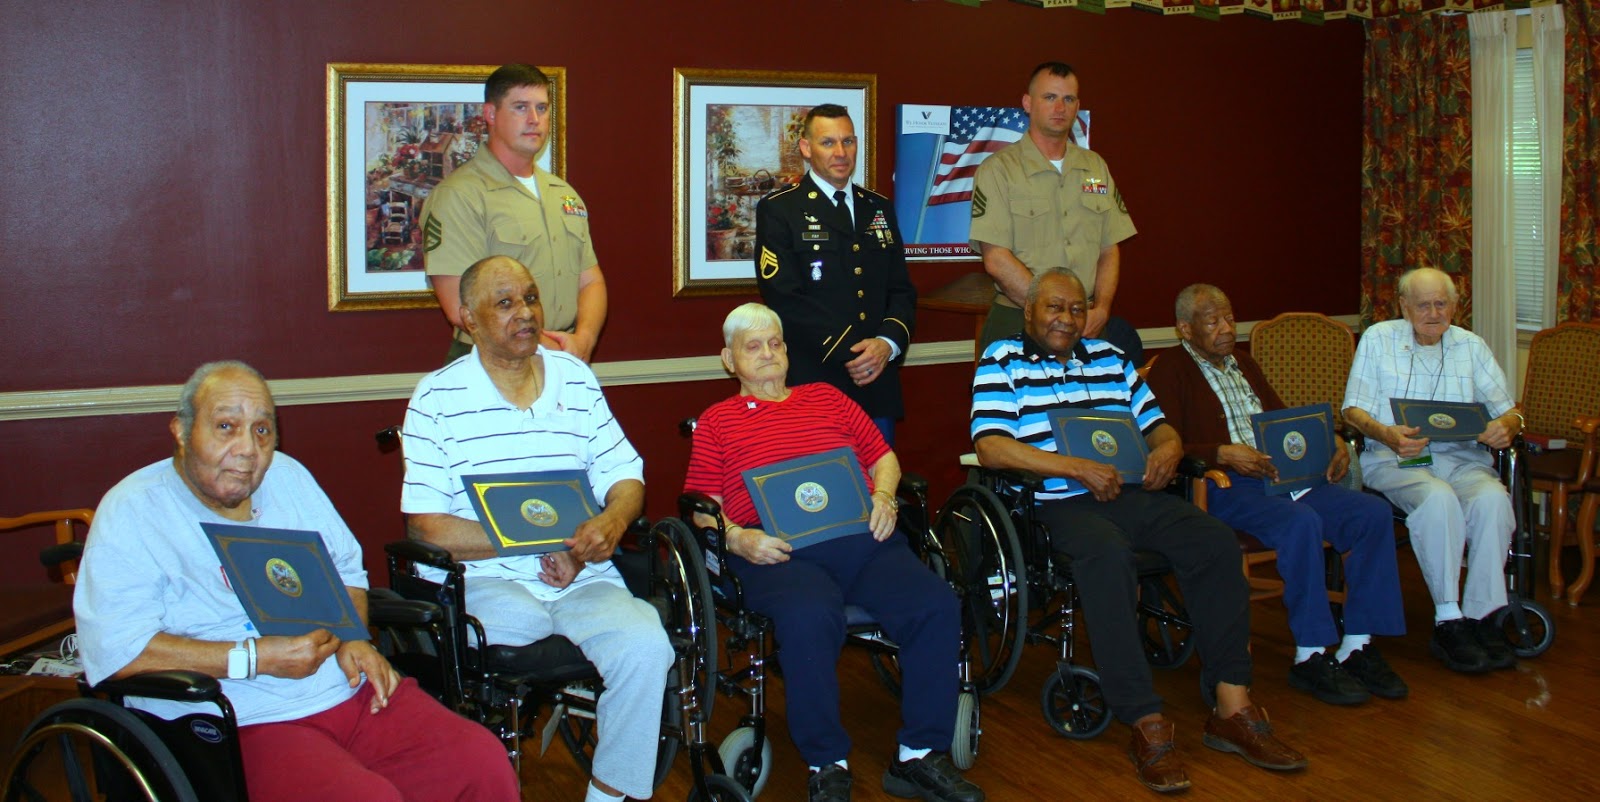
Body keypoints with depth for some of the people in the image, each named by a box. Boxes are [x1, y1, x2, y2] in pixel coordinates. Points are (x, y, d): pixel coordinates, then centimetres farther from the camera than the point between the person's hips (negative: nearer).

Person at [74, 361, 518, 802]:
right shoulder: (131, 513, -4)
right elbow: (111, 650, -16)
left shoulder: (288, 476, 15)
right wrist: (257, 658, -17)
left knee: (485, 764, -15)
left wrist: (352, 639, 1)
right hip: (247, 724, -6)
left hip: (350, 690, 6)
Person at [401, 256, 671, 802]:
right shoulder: (437, 399, 1)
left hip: (583, 578, 3)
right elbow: (426, 526, -6)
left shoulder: (576, 379, 13)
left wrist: (613, 521, -13)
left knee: (646, 646, -25)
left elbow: (624, 475, 12)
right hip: (487, 582, -3)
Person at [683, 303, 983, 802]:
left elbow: (883, 457, 27)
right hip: (778, 550, -3)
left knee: (936, 605, -24)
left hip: (862, 537, 3)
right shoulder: (718, 421, 21)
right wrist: (736, 539, -9)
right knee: (809, 619, -37)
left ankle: (920, 756, -13)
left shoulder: (826, 397, 30)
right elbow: (703, 507, 12)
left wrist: (884, 498, 5)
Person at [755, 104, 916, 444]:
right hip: (812, 385, -5)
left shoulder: (880, 208, 16)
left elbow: (901, 289, 12)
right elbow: (784, 299, -11)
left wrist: (888, 343, -9)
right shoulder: (778, 210, -1)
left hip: (878, 385, 5)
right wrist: (849, 352, -16)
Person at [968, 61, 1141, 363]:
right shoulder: (997, 169, -3)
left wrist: (1101, 309, -6)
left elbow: (1110, 250, 12)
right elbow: (996, 259, -12)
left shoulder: (1096, 167, 14)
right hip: (1018, 324, -4)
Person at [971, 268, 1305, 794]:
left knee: (1216, 541, -19)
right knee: (1107, 553, -37)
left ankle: (1232, 706, -16)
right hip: (1057, 504, -6)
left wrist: (1167, 449, -2)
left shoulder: (1110, 358, 23)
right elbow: (990, 448, -10)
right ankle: (1147, 725, -34)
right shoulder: (1002, 362, 5)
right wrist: (1078, 468, -17)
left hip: (1132, 493, 6)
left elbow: (1157, 425, 25)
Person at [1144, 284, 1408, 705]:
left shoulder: (1244, 364, 27)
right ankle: (1310, 657, -25)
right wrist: (1223, 454, -23)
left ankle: (1357, 646, -11)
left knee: (1373, 512, -13)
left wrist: (1331, 444, 11)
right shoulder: (1170, 371, 2)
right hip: (1223, 485, -8)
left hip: (1280, 477, 8)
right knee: (1301, 522, -35)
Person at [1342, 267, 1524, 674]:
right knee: (1439, 498, -36)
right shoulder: (1378, 339, 10)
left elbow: (1508, 409, 14)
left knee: (1493, 498, -31)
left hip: (1462, 458, 3)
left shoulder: (1471, 346, 18)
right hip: (1394, 459, -3)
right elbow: (1354, 408, 2)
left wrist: (1506, 426, -12)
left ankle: (1481, 617, -24)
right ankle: (1448, 621, -29)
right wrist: (1386, 434, -19)